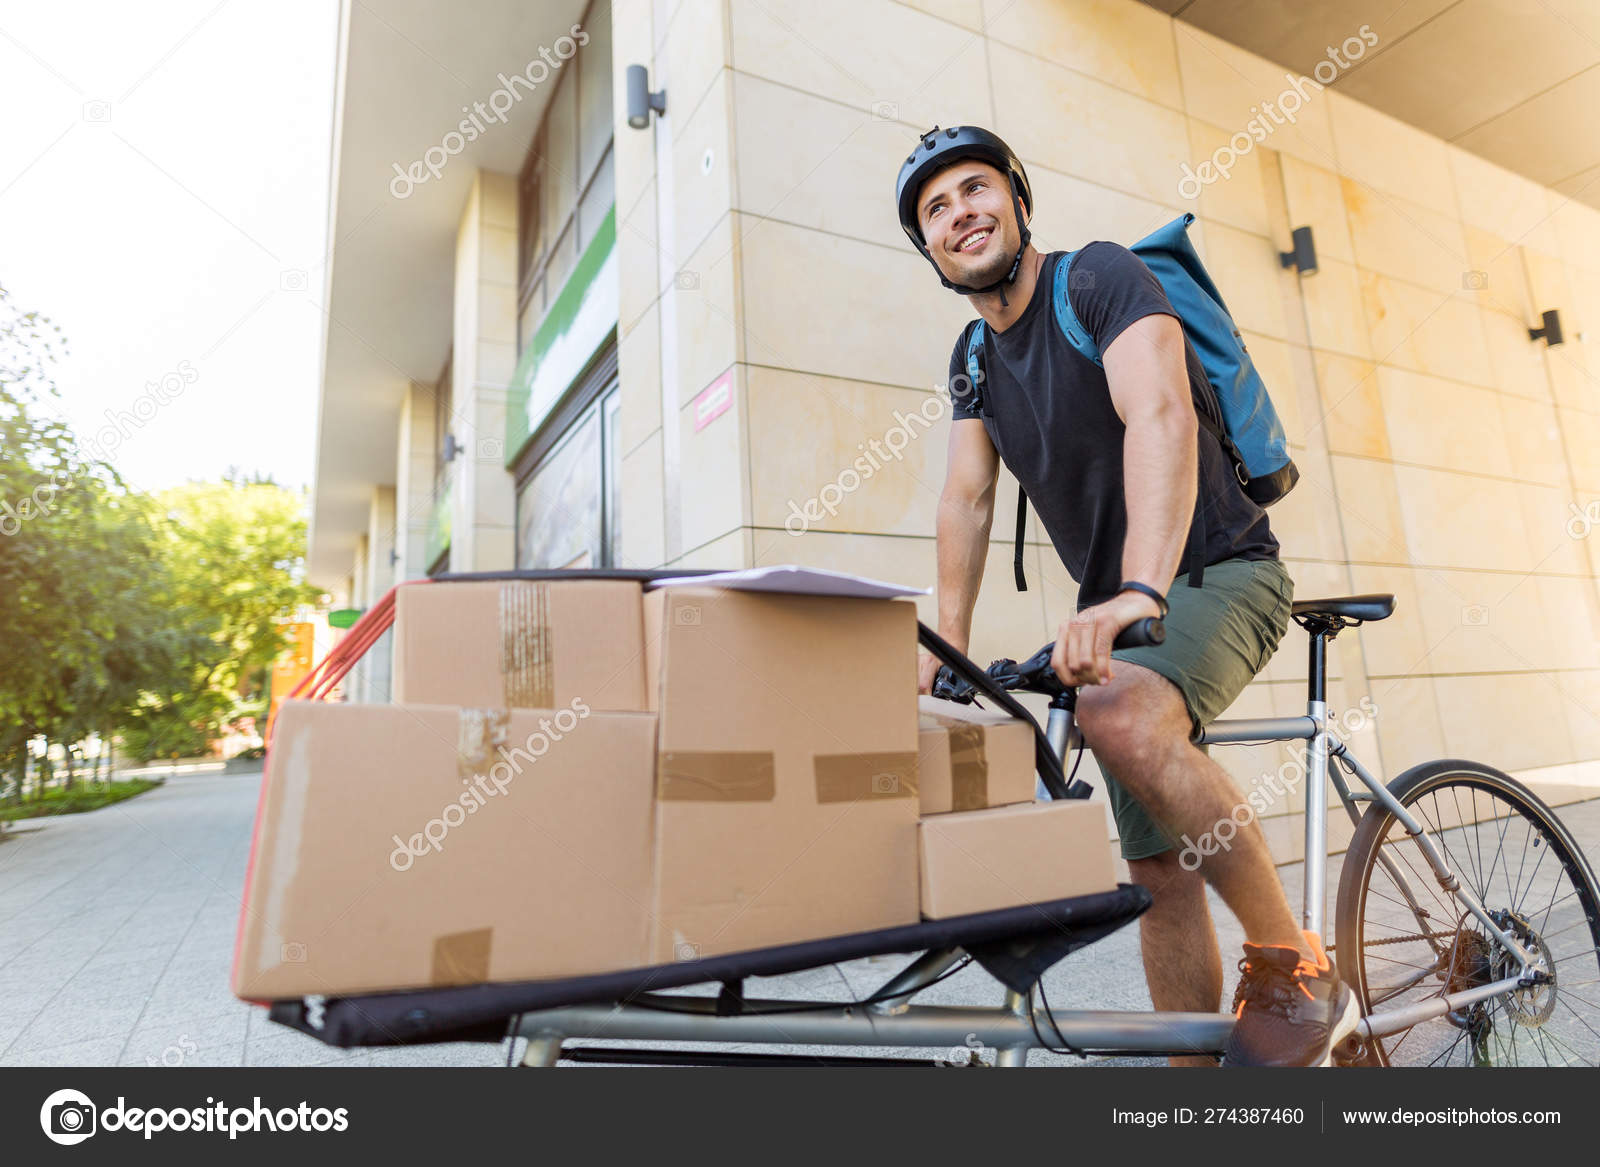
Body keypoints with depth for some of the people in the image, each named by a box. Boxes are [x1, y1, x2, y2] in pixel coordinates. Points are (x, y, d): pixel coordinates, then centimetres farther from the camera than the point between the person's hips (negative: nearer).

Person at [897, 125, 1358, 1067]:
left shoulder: (1099, 277, -12)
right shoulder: (973, 356, 8)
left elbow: (1159, 415, -29)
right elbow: (967, 497, 1)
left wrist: (1137, 592, -43)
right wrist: (948, 646, -9)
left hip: (1221, 573, -6)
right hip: (1120, 608, 6)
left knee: (1124, 718, -36)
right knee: (1159, 871, 5)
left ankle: (1298, 973, -16)